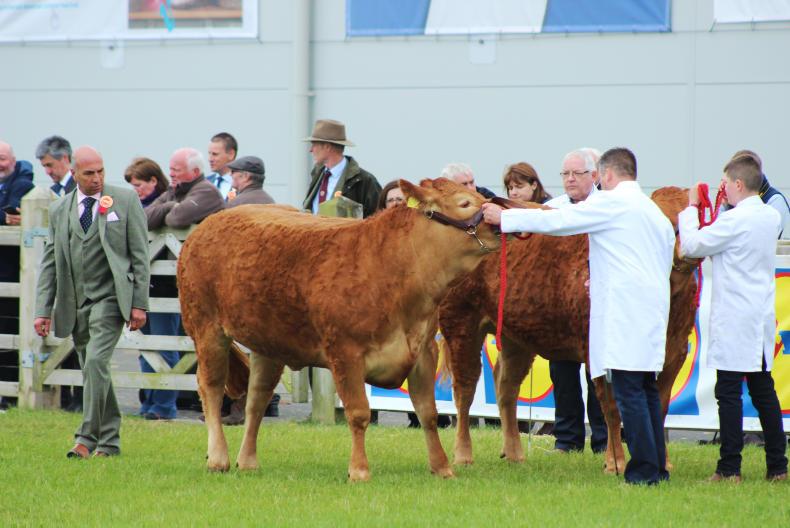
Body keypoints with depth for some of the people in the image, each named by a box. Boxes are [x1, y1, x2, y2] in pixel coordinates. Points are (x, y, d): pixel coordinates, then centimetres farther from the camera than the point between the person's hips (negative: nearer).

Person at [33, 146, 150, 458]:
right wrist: (43, 310, 5)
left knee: (96, 361, -20)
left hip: (110, 298, -4)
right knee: (94, 371, 9)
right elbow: (50, 263, 12)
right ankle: (109, 442, 19)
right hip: (75, 302, 4)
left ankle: (87, 438, -19)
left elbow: (140, 254, 1)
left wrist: (140, 303, -5)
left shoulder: (125, 201, 2)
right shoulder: (59, 210, 10)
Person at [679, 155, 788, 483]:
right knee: (763, 390, 11)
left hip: (734, 320, -8)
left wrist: (690, 207, 3)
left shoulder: (735, 220, -16)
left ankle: (729, 468, -6)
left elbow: (692, 246, -10)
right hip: (762, 318, 8)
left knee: (729, 393, -5)